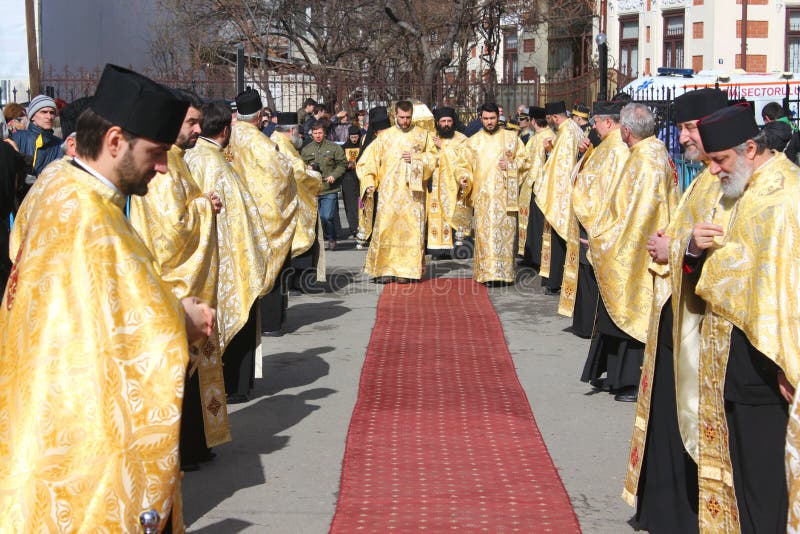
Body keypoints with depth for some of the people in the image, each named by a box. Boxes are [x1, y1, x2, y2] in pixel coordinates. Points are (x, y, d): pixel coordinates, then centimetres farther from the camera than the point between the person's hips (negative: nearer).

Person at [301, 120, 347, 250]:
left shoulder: (334, 148, 2)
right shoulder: (306, 149, 11)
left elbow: (342, 164, 3)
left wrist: (334, 175, -11)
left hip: (329, 190, -3)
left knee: (327, 217, -10)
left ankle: (330, 240, 9)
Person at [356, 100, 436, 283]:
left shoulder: (423, 135, 10)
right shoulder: (385, 137, 8)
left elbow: (432, 158, 8)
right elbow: (367, 160, 8)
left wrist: (415, 158, -8)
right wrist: (369, 182, -5)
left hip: (413, 191, 0)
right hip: (389, 191, 0)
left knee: (410, 229, -3)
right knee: (386, 228, -7)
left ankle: (405, 270, 2)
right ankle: (384, 269, -1)